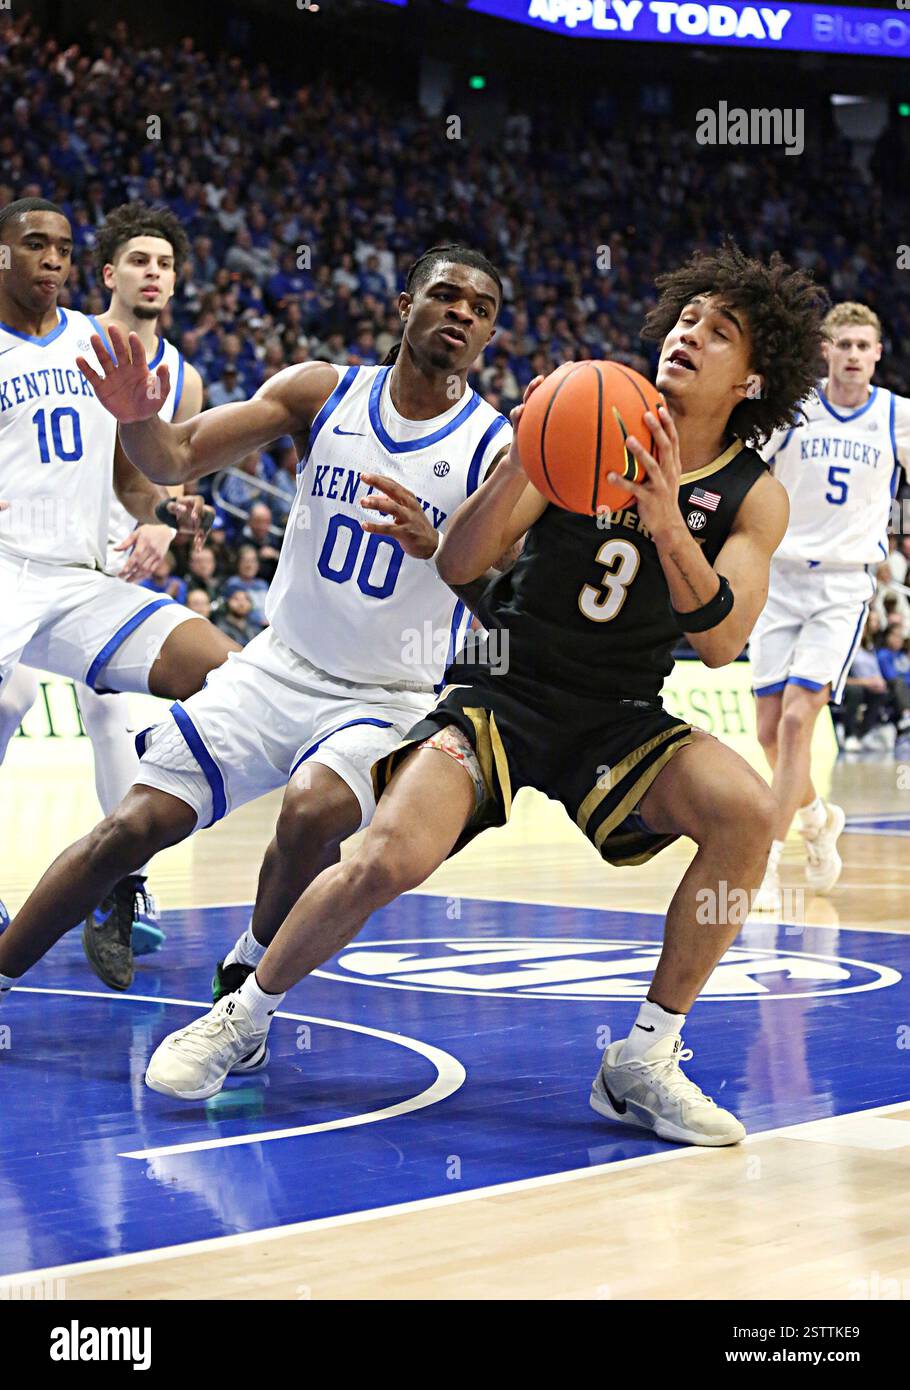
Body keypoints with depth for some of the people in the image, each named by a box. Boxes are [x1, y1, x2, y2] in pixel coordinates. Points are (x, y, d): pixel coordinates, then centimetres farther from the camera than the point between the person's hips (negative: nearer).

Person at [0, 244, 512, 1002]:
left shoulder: (497, 450, -10)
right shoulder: (322, 391, -1)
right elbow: (177, 457, -6)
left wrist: (433, 545, -42)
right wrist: (138, 419, -30)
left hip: (389, 697, -3)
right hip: (280, 667, 3)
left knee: (313, 812, -32)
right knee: (132, 827, -6)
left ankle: (245, 983, -6)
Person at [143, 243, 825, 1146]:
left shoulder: (753, 497, -2)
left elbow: (719, 643, -17)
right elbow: (456, 565, -10)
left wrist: (668, 523, -31)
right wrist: (522, 463, -28)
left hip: (618, 719, 2)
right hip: (504, 691, -2)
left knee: (745, 809, -26)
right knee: (389, 858, -25)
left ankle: (644, 1065, -12)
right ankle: (245, 1017, 3)